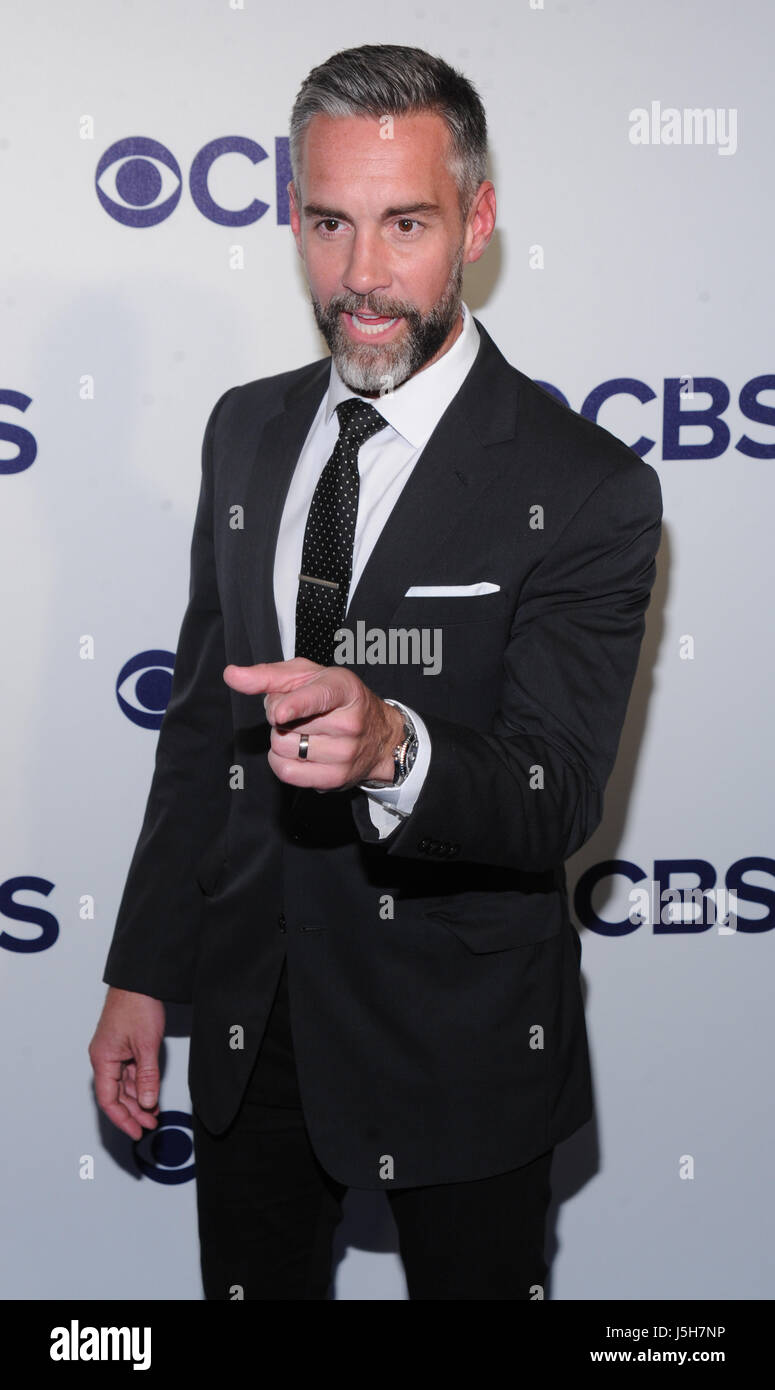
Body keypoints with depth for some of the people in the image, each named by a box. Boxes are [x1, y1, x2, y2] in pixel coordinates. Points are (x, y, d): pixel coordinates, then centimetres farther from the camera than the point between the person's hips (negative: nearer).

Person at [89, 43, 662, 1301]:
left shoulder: (586, 489, -16)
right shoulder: (248, 429, 2)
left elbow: (557, 800, -22)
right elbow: (200, 716, 8)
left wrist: (392, 746, -44)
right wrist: (143, 971, 8)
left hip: (459, 1047, -4)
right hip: (249, 1014, 5)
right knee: (251, 1288, 20)